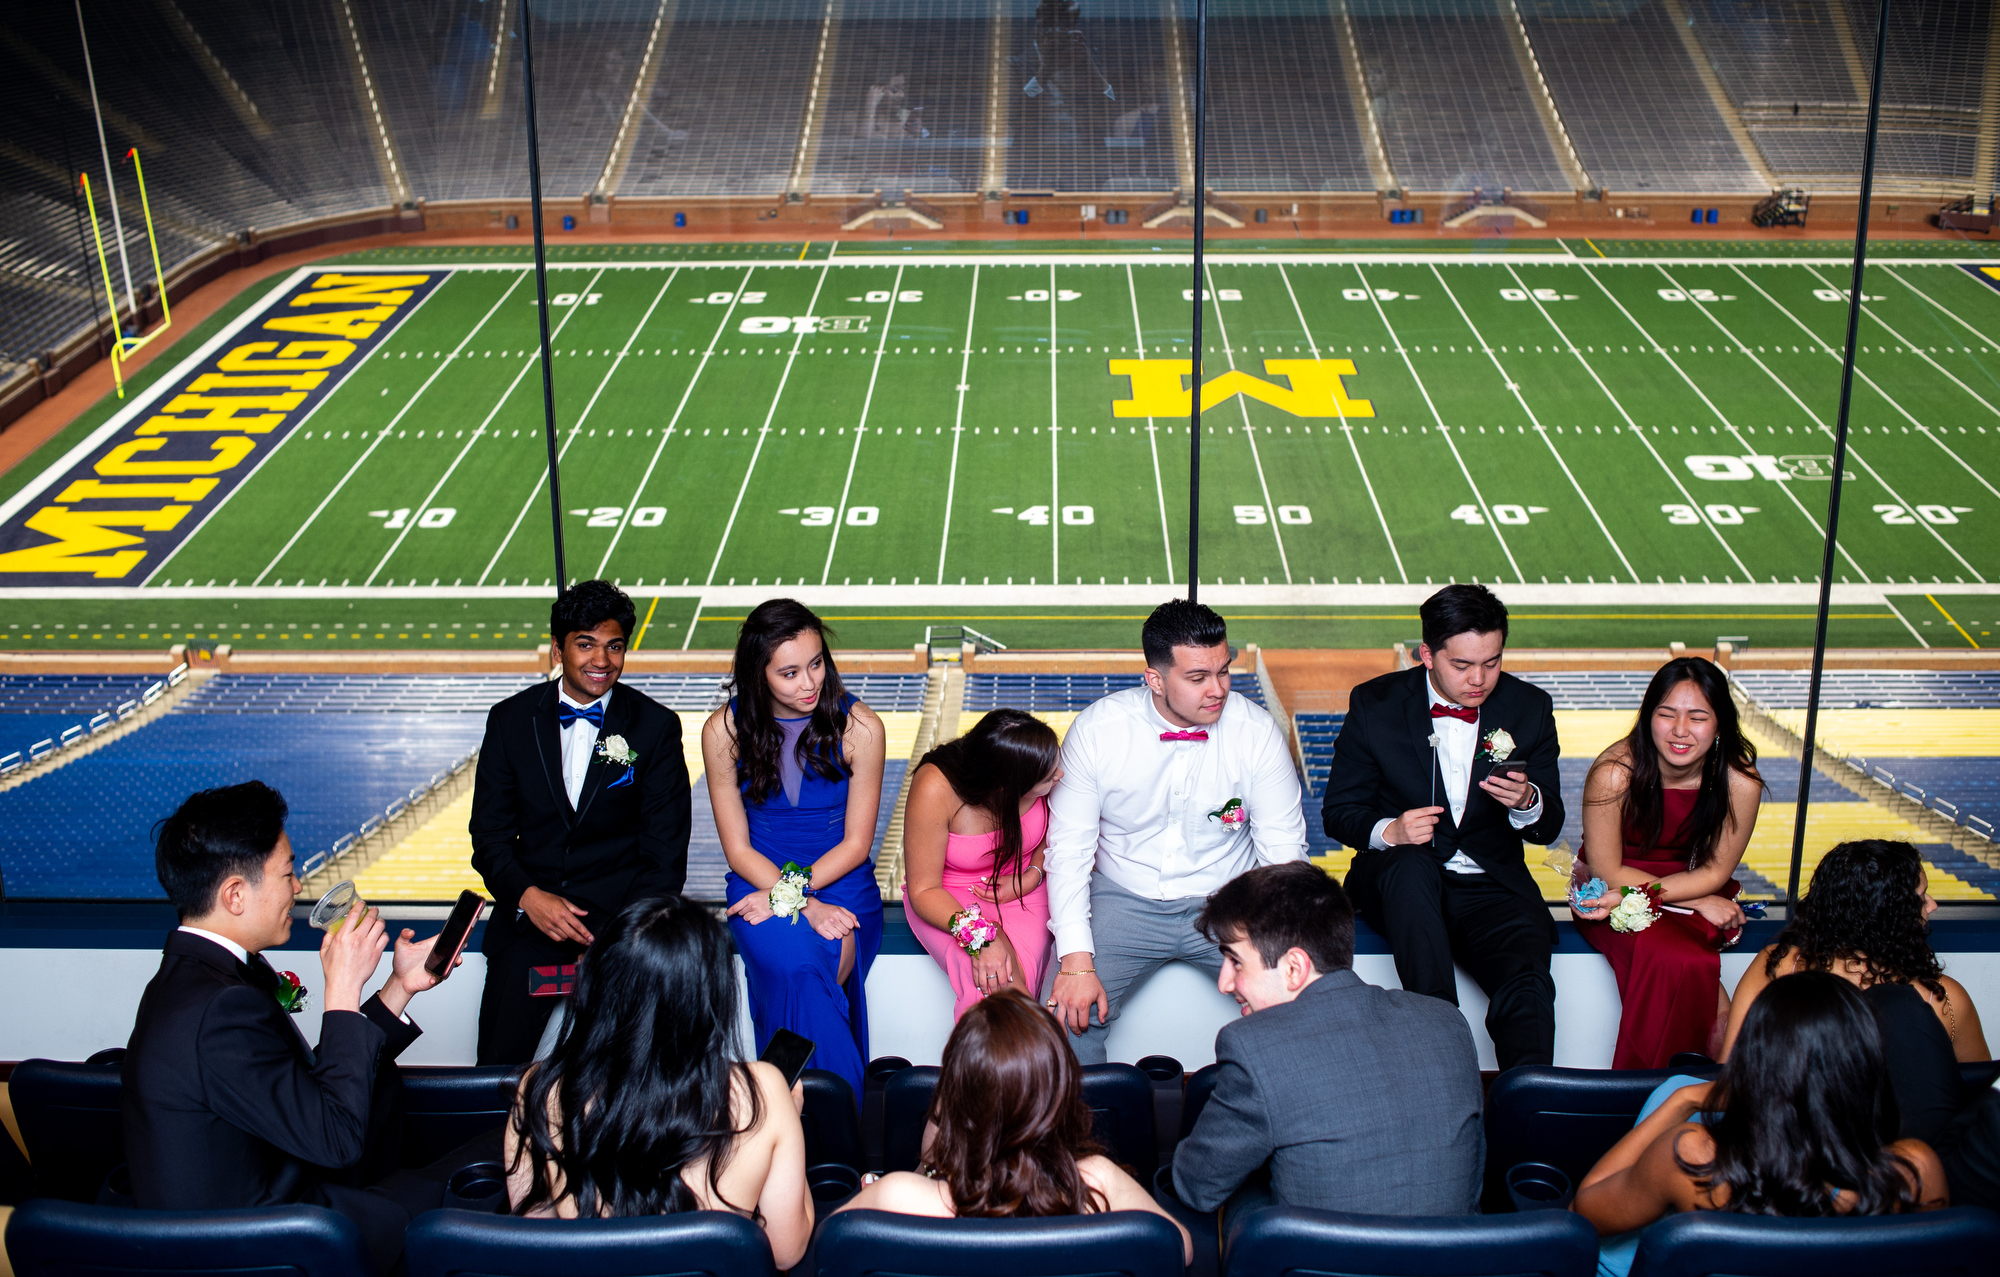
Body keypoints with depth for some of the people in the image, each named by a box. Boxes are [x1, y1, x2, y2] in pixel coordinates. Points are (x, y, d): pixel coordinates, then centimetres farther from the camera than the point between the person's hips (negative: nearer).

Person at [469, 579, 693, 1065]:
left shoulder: (655, 726, 1)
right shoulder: (511, 721, 6)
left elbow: (665, 853, -1)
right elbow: (489, 834, 7)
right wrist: (527, 896, -12)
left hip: (622, 910, -1)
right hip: (529, 913, 2)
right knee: (500, 1063, -8)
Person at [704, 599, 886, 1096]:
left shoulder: (859, 728, -5)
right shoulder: (724, 732, -3)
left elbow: (856, 844, -1)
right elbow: (738, 849, -1)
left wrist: (785, 894, -14)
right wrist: (805, 905, -16)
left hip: (841, 881, 0)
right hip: (760, 880, 0)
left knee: (803, 980, -31)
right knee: (798, 969, -32)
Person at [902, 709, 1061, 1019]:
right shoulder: (934, 788, -29)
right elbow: (924, 891, -19)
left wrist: (1033, 875, -12)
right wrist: (979, 936, -35)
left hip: (1023, 889, 3)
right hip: (948, 897, -3)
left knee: (1023, 970, -29)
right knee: (991, 981, -32)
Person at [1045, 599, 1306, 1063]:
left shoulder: (1257, 732, -9)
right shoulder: (1095, 729, -11)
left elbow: (1283, 850, -4)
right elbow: (1069, 848, -7)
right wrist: (1076, 960, -18)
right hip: (1124, 900, 0)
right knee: (1068, 1018, -22)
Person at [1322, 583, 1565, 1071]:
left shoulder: (1530, 708, 3)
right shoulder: (1374, 704, -2)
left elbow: (1549, 828, 5)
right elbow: (1339, 810, 1)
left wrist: (1526, 802, -20)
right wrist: (1388, 830, -21)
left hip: (1491, 889, 1)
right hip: (1399, 882, -1)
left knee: (1528, 981, -30)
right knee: (1410, 865, -38)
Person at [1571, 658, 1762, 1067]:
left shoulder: (1739, 783, -17)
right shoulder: (1615, 772, -24)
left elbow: (1714, 872, -5)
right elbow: (1607, 872, -13)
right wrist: (1699, 902, -12)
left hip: (1695, 891, 3)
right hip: (1612, 894, -3)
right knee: (1683, 962, -31)